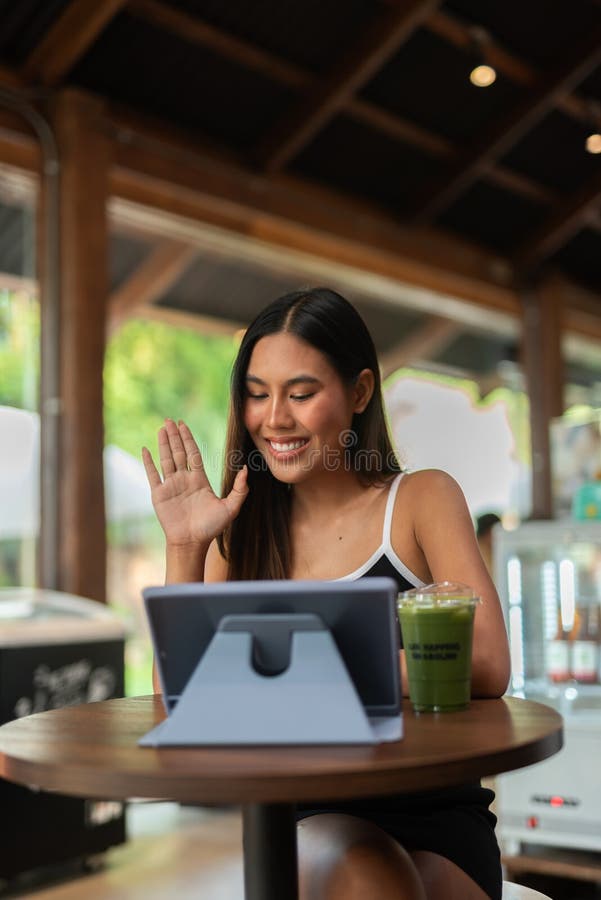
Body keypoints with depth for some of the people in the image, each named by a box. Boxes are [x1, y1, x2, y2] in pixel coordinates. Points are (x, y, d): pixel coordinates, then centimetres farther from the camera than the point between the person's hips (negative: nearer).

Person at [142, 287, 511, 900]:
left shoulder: (421, 499, 1)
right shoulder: (244, 529, 9)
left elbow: (486, 669, -13)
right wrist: (185, 549, -8)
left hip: (433, 817, 0)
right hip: (304, 821, 1)